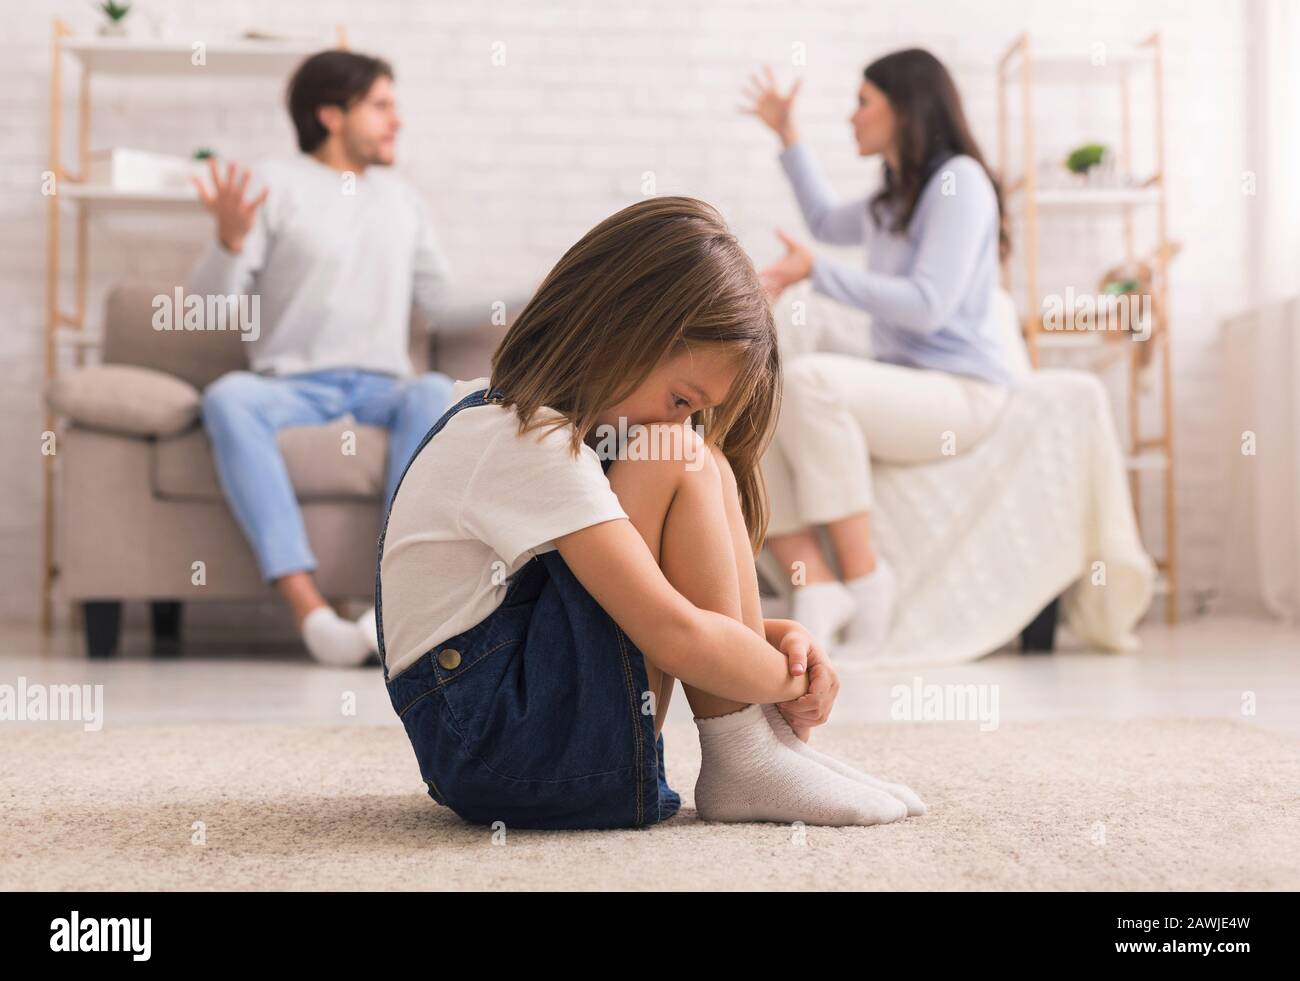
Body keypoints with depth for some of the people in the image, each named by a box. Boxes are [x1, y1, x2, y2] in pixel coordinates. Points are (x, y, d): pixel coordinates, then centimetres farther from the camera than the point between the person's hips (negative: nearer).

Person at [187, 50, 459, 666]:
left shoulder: (400, 198, 21)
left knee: (435, 392, -33)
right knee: (227, 397, -36)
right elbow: (209, 305, 1)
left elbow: (437, 306, 23)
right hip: (292, 386, -2)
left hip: (381, 389, 2)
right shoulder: (276, 185, 6)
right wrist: (230, 239, -19)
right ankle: (306, 605, -45)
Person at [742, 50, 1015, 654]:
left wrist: (817, 274, -20)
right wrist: (787, 135, 39)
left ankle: (864, 577, -25)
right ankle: (818, 587, -27)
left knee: (807, 379, -34)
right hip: (898, 391, 8)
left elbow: (927, 305, -19)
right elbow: (827, 222, 42)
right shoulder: (891, 202, 20)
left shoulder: (959, 180, -7)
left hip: (960, 394, -8)